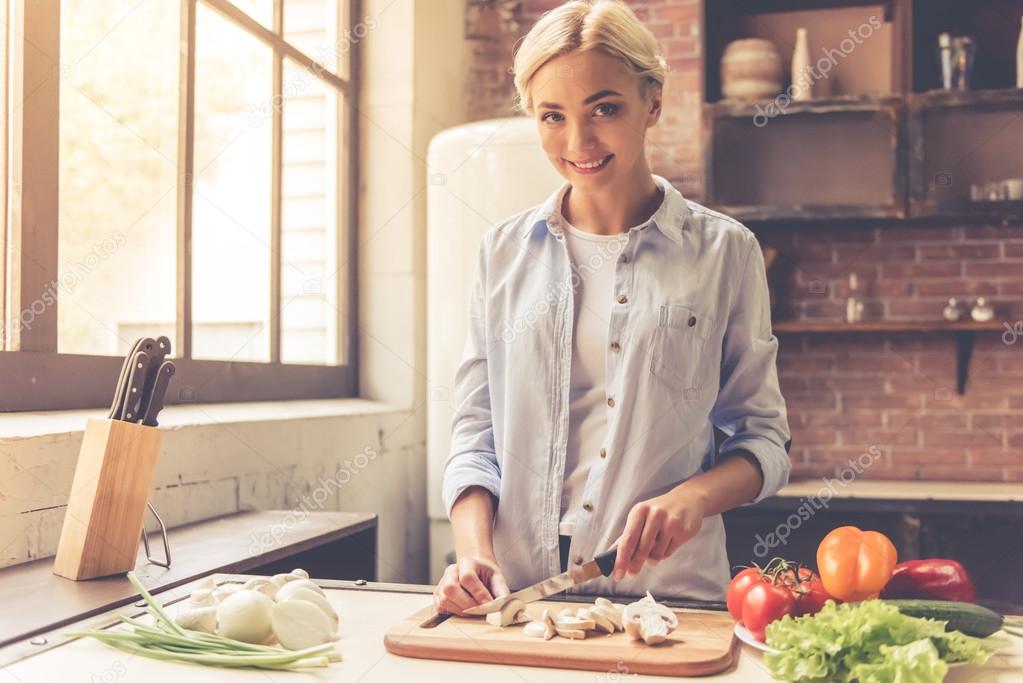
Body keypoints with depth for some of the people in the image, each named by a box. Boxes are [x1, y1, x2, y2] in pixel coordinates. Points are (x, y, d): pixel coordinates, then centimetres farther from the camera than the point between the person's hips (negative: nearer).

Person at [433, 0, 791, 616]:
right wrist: (473, 551, -7)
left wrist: (695, 495, -12)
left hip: (669, 592, -1)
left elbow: (764, 438, 7)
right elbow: (475, 430, 10)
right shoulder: (505, 252, 9)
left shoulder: (724, 251, 3)